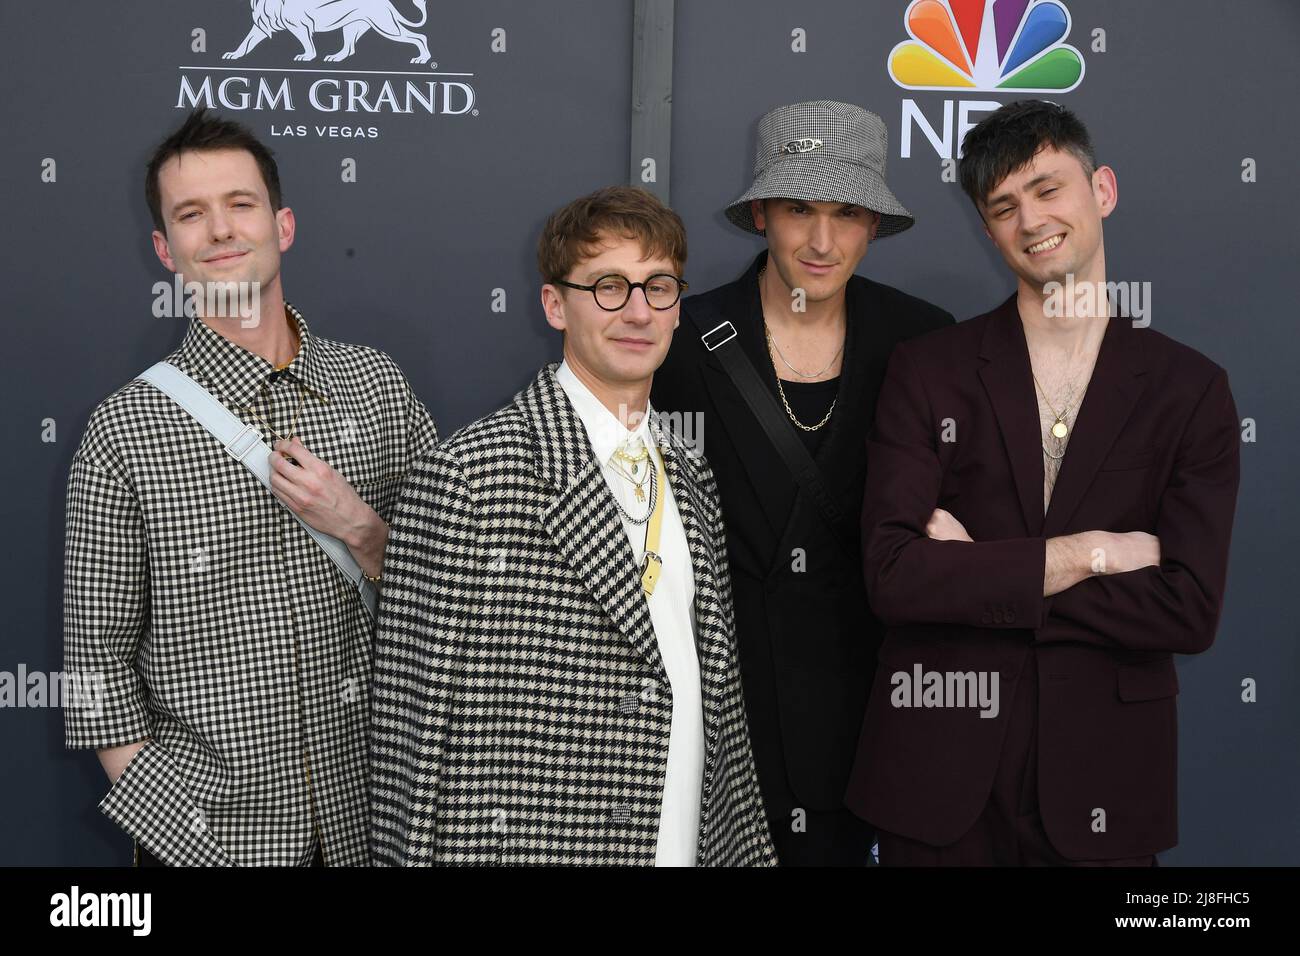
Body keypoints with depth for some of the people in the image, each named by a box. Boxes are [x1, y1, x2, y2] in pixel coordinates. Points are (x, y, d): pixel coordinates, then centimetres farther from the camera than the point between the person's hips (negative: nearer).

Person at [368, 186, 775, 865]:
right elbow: (411, 722, -13)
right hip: (519, 843, -6)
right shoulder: (465, 475, -14)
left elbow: (716, 695, 11)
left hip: (694, 844, 6)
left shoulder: (692, 480, 8)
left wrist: (746, 850, 9)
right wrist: (403, 852, -13)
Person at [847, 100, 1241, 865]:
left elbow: (1190, 611, -10)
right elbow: (892, 574, -12)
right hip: (939, 771, 0)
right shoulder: (928, 370, -1)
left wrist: (977, 577, -13)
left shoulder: (1190, 389, -1)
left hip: (1101, 774, 0)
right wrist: (1088, 553, -13)